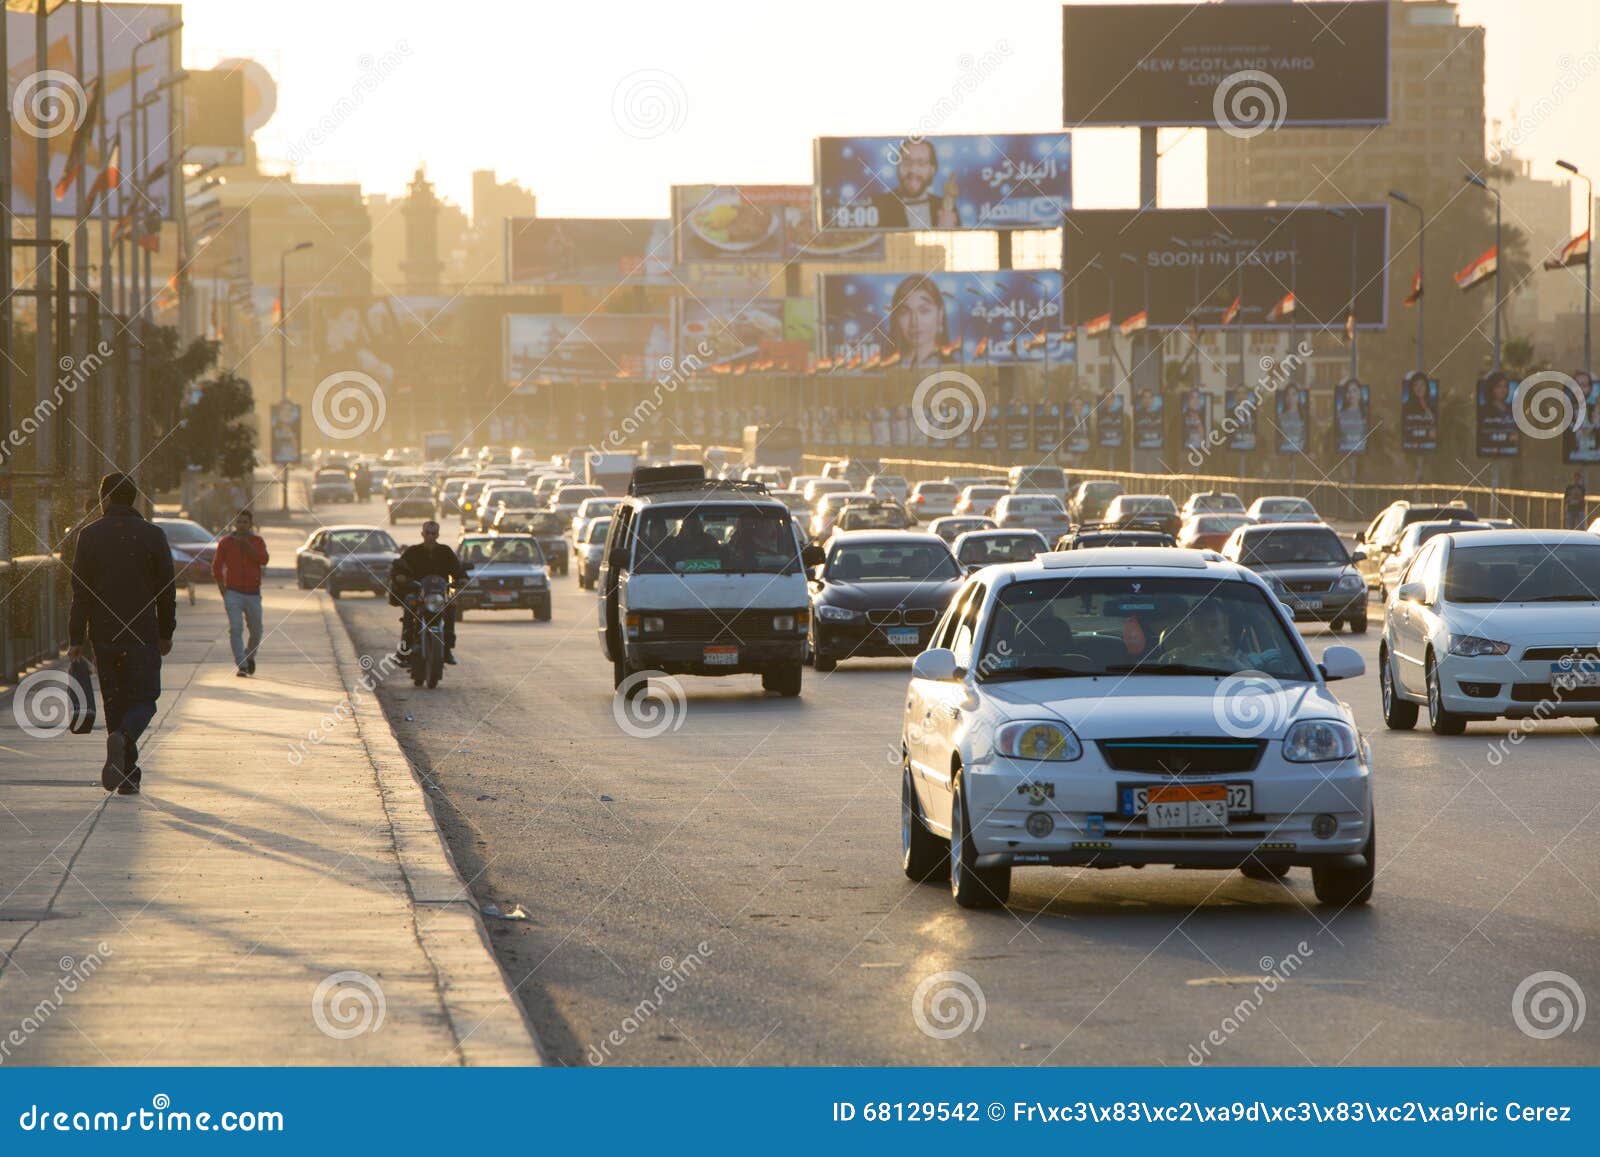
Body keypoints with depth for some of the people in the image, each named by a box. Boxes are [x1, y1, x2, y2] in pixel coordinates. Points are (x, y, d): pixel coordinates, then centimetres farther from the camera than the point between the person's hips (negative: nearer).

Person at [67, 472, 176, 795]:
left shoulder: (90, 535, -1)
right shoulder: (152, 535, -1)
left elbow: (80, 591, -3)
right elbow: (166, 590, 3)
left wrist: (75, 639, -1)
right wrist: (166, 633, 14)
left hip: (104, 635, 1)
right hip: (142, 635, -1)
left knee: (115, 703, 12)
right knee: (144, 700, 4)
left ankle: (128, 776, 11)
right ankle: (122, 738, -28)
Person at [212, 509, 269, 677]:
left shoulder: (257, 541, 6)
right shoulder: (226, 542, 2)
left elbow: (263, 560, -12)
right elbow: (216, 567, 6)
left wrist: (246, 544, -18)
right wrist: (223, 591, -2)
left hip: (253, 594, 2)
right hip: (233, 593, -2)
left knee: (256, 631, 10)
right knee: (235, 629, -16)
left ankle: (249, 656, 37)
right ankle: (241, 665, -17)